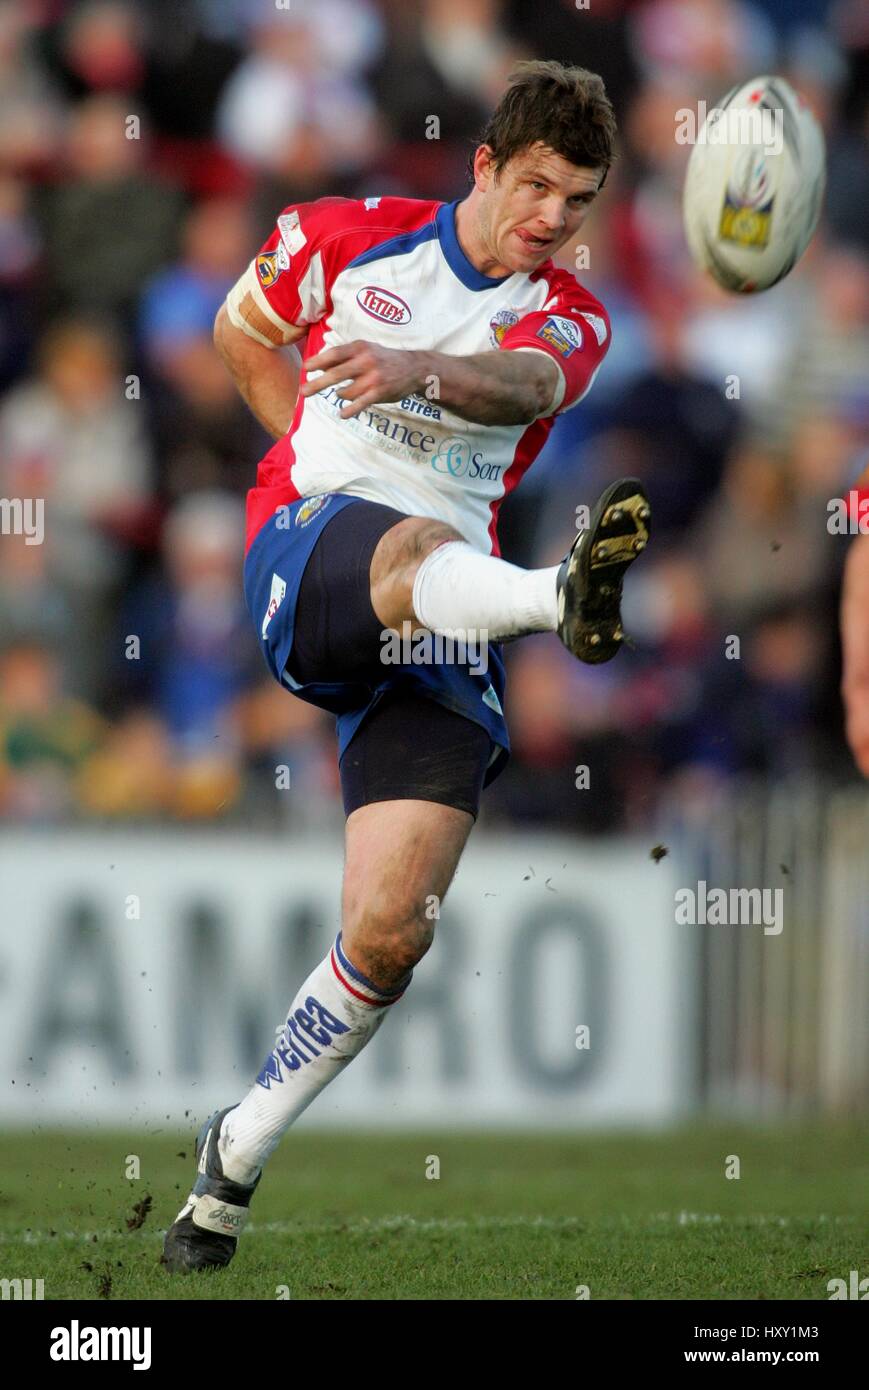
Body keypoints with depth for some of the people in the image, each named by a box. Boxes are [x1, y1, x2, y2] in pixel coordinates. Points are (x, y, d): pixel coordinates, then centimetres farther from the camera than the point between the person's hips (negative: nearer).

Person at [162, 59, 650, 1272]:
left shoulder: (569, 321, 7)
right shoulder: (345, 238, 9)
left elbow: (525, 384, -18)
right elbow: (241, 332, 28)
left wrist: (422, 372, -41)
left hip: (439, 634, 2)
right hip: (307, 547, -2)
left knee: (389, 933, -8)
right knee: (420, 546, -40)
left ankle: (234, 1161, 9)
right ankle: (561, 598, -76)